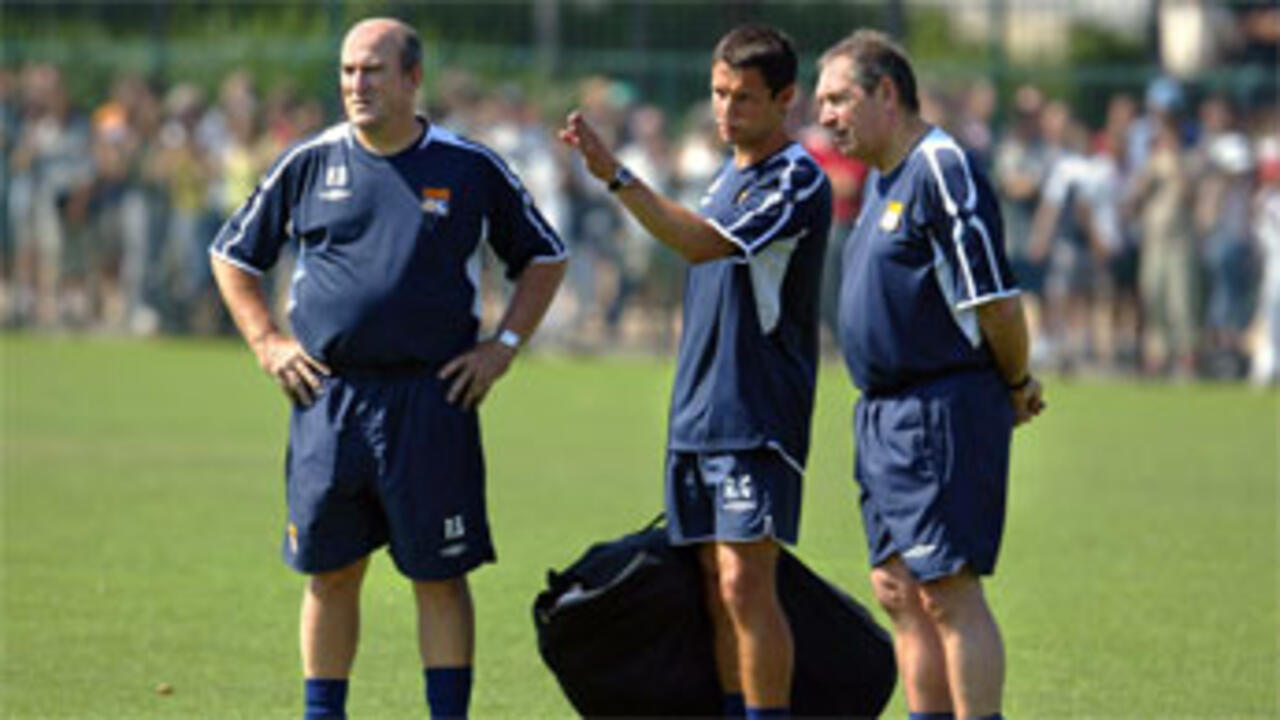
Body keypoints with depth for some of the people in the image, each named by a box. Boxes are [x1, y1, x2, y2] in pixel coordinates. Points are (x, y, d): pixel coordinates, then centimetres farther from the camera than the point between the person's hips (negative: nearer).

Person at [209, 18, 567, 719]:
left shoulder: (470, 168, 3)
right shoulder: (309, 164, 6)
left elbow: (544, 257, 14)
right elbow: (233, 253, 17)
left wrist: (502, 346, 4)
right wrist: (266, 342, 6)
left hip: (431, 400, -1)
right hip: (326, 398, 2)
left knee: (440, 576, 0)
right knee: (330, 573, 5)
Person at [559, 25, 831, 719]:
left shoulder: (797, 182, -11)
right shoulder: (728, 175, 18)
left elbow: (702, 243, -23)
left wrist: (616, 176, -30)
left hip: (758, 422, -8)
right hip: (698, 419, 8)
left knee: (745, 584, -12)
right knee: (717, 593, 7)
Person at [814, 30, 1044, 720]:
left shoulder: (942, 172, -15)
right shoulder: (882, 179, 17)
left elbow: (996, 301, -18)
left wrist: (1016, 387, -4)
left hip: (942, 411, -10)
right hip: (884, 415, 10)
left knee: (948, 591, -10)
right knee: (899, 593, 10)